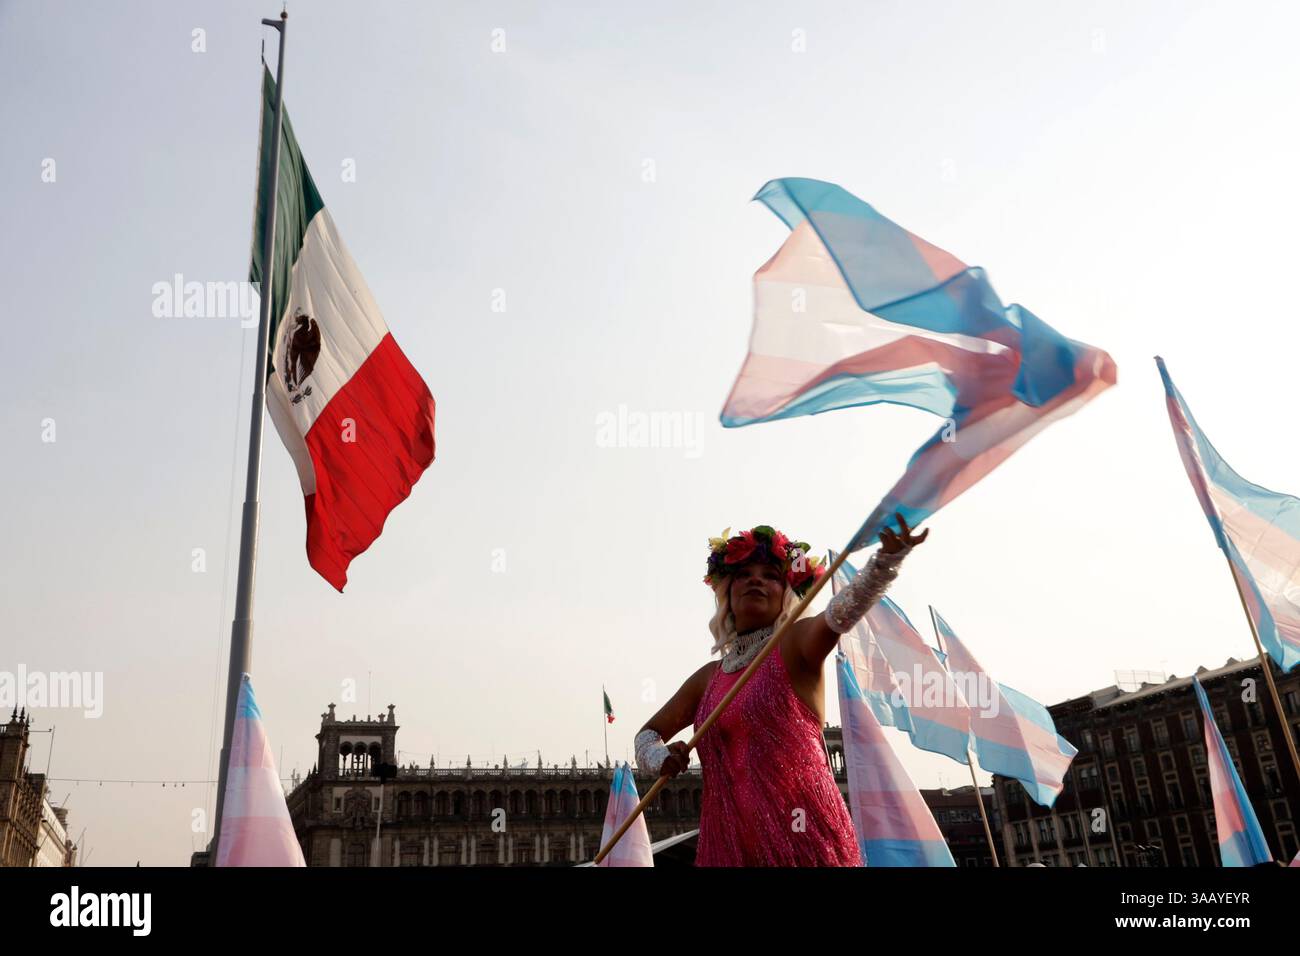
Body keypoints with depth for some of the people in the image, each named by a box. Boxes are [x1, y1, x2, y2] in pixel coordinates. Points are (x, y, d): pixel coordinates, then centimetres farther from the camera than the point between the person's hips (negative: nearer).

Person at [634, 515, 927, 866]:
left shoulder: (795, 644, -3)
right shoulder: (708, 678, 11)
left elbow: (845, 609, -24)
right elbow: (647, 734, 22)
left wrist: (887, 559, -43)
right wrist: (660, 757, -2)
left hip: (802, 837, -5)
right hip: (727, 841, 5)